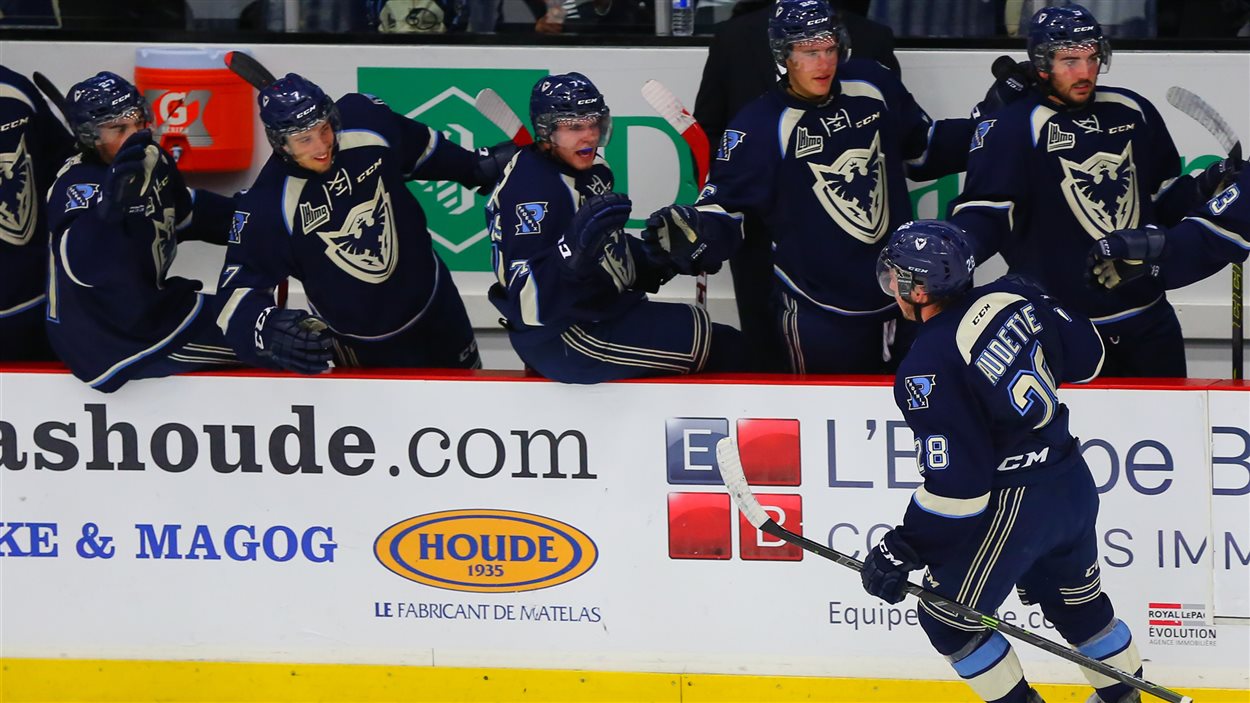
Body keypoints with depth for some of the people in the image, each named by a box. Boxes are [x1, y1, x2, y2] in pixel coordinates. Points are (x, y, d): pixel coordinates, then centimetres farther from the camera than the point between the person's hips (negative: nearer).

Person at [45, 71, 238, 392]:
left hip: (145, 301, 9)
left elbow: (183, 212, 22)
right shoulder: (77, 184, -25)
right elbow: (82, 267, -43)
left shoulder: (152, 160, 1)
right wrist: (115, 196, -56)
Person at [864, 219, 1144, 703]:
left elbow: (953, 485, -23)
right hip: (1074, 482, 8)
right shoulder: (1011, 297, -4)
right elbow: (1087, 358, 9)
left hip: (1017, 505, -8)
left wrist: (903, 551, -13)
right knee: (1078, 603, 27)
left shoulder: (928, 369, -22)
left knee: (947, 619, 9)